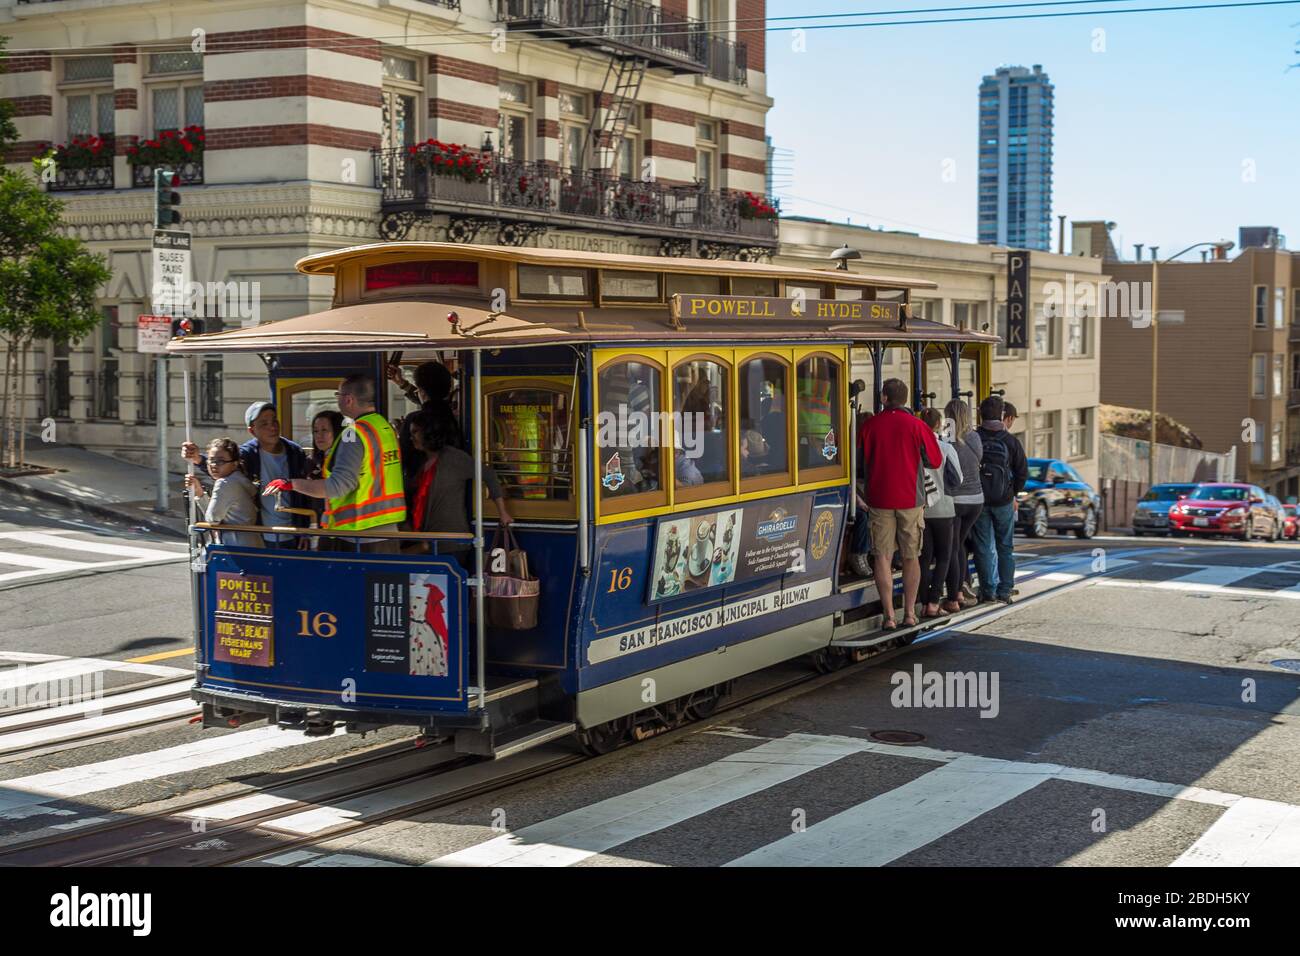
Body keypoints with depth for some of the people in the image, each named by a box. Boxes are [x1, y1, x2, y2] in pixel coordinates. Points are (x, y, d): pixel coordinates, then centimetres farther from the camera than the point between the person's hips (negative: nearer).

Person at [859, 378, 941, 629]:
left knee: (882, 556, 3)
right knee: (911, 557, 10)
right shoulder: (916, 425, -5)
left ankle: (889, 615, -2)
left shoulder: (871, 425, -1)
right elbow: (935, 461, 0)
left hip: (880, 498, 0)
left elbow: (862, 463, 8)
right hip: (910, 498, 0)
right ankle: (909, 613, 13)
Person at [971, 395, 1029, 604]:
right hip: (1004, 501, 1)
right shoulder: (1010, 441, -4)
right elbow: (1023, 472, 0)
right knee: (1005, 547, 11)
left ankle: (988, 590, 4)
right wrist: (1013, 494, 12)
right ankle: (1004, 591, 9)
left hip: (979, 500, -1)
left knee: (983, 547, 6)